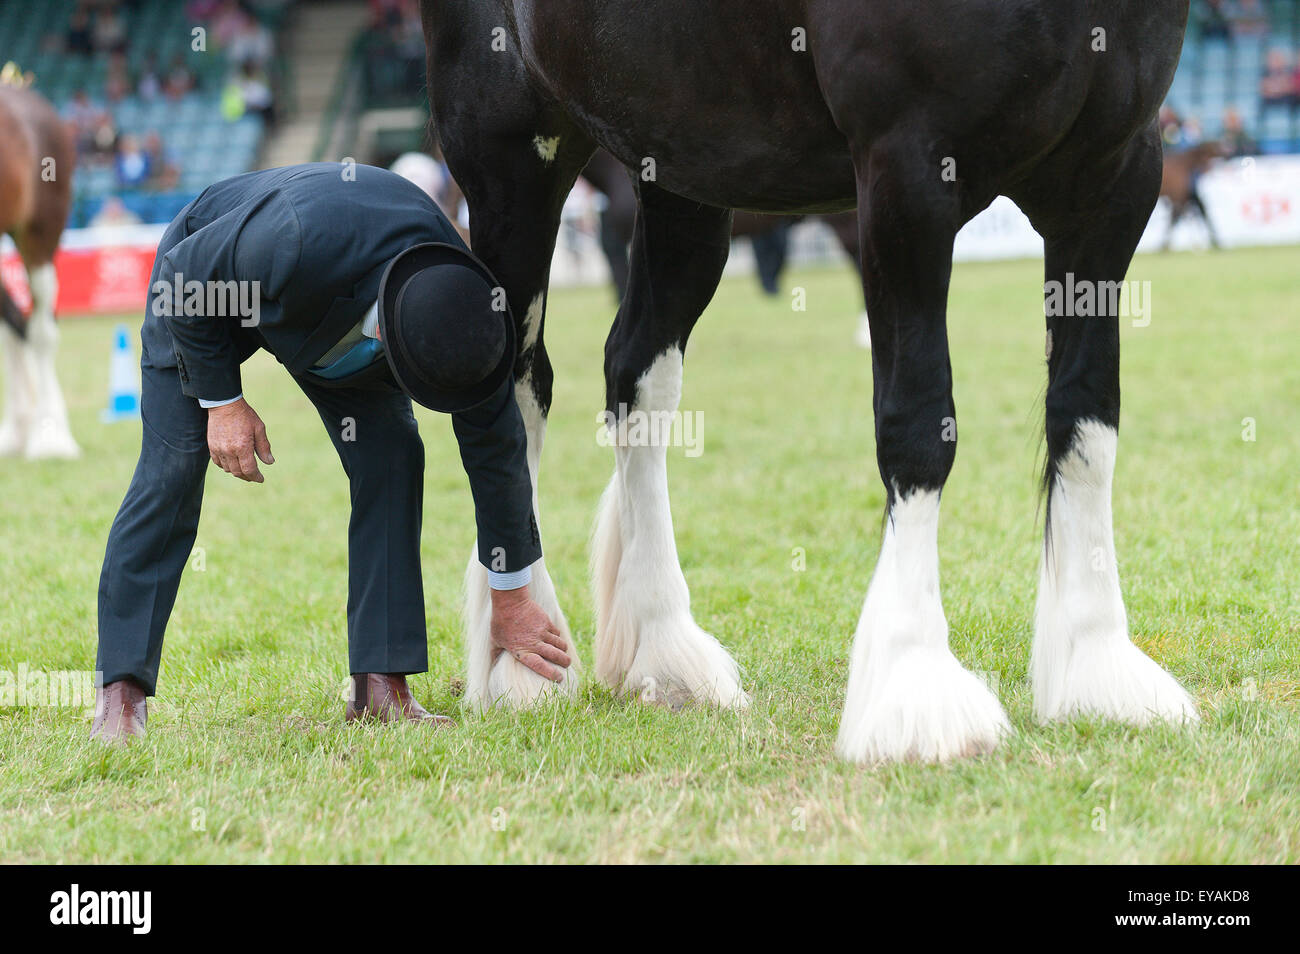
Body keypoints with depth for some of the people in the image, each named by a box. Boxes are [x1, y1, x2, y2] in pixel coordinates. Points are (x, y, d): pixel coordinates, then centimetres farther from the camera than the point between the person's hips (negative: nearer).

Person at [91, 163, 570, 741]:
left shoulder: (466, 308, -31)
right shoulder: (292, 244, -47)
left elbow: (496, 453, -17)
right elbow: (184, 274, -25)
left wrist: (511, 603, -9)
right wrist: (221, 400, -22)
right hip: (200, 282, -3)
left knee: (390, 455, -14)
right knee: (173, 468, -15)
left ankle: (381, 686, -11)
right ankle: (121, 691, -11)